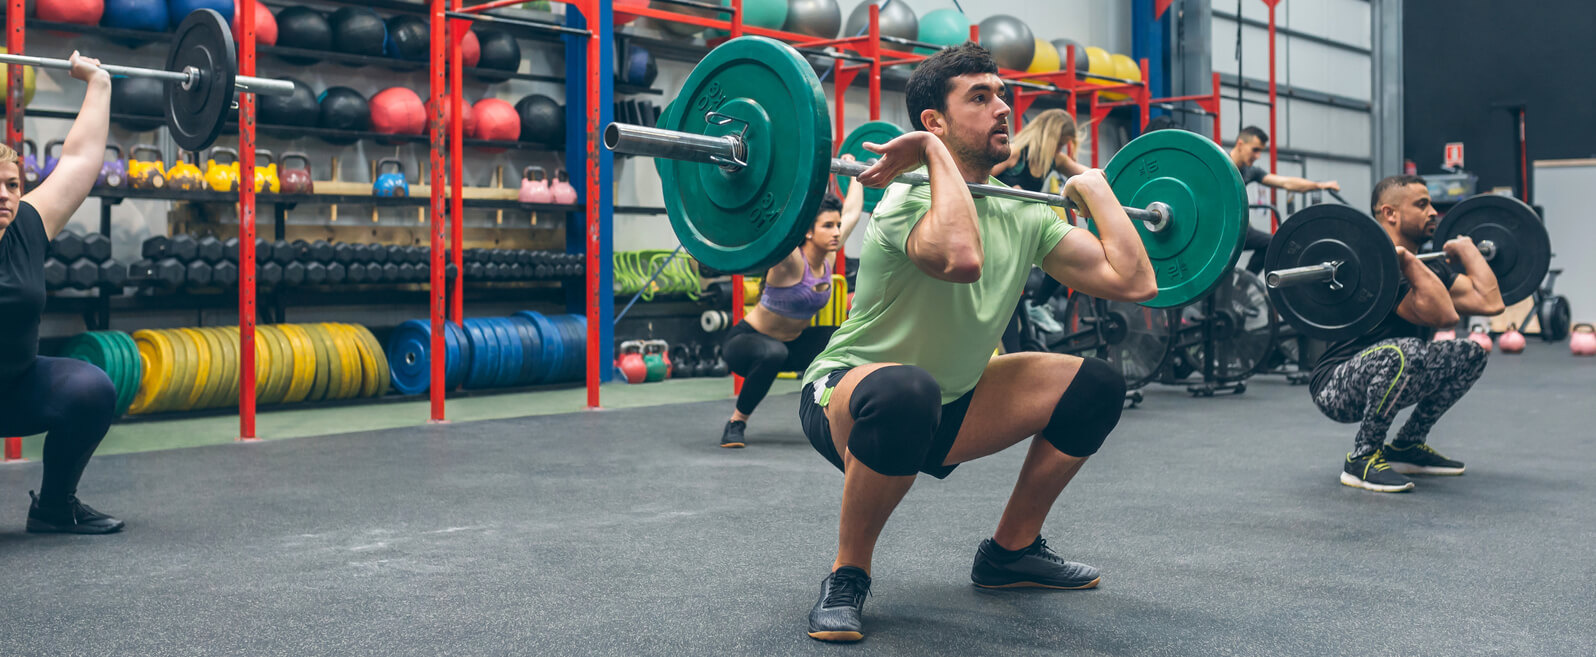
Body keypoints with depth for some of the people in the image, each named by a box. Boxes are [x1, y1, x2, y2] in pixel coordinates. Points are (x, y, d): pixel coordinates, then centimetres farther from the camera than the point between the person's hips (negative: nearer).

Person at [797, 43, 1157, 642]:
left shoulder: (1024, 216, 0)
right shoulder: (909, 201, -23)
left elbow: (1135, 282, -6)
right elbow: (961, 257, -48)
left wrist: (1093, 188, 3)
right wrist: (935, 151, -35)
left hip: (946, 407, 7)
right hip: (847, 398, -7)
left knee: (1097, 386, -2)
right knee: (906, 392, -42)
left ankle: (1009, 552, 13)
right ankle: (847, 577, -19)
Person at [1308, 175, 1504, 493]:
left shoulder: (1428, 268, 8)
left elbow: (1489, 302, -1)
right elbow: (1443, 316, -33)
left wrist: (1465, 248, 12)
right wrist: (1407, 259, -33)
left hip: (1380, 383, 10)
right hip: (1336, 390, -10)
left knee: (1470, 354, 10)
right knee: (1404, 352, -37)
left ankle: (1406, 446, 14)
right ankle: (1361, 458, -18)